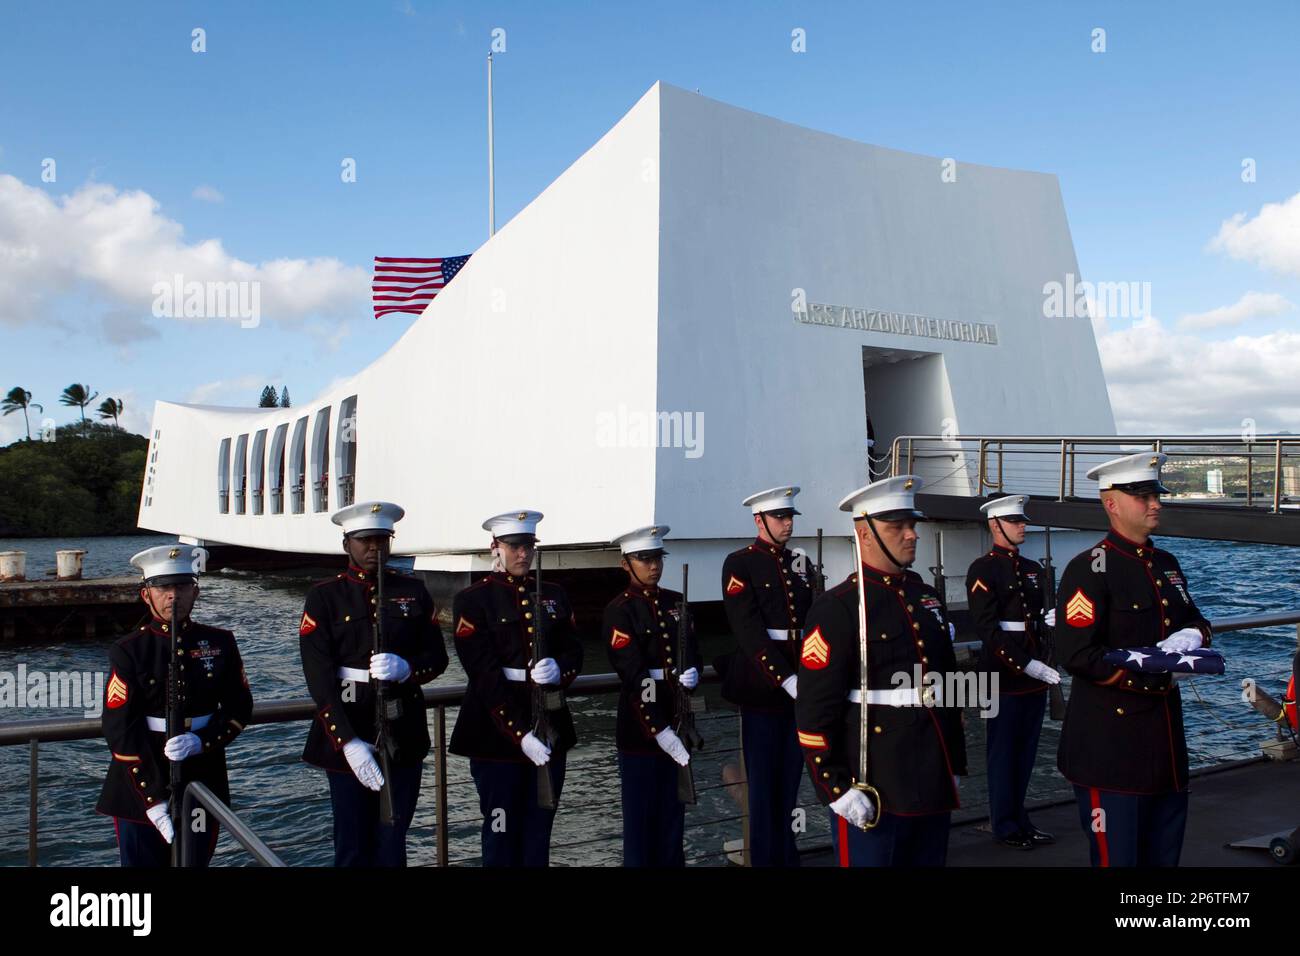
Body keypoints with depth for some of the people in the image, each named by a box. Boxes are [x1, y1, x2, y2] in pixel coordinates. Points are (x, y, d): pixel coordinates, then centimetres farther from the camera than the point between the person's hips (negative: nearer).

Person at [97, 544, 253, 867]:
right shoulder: (128, 650, -6)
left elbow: (239, 707, 6)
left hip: (203, 786, 2)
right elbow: (120, 730, -10)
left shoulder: (220, 643, 3)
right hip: (141, 790, -2)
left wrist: (200, 741, -13)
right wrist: (153, 799, -15)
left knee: (196, 860, 12)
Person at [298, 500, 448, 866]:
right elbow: (319, 676, -10)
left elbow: (437, 657, 6)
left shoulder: (413, 591, 7)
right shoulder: (324, 597, -2)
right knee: (353, 845, 4)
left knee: (393, 842, 11)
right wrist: (348, 741, -20)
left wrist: (406, 668, -18)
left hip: (403, 734, 2)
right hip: (346, 735, -2)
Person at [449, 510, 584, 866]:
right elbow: (485, 677, -12)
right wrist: (519, 735, -20)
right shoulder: (472, 600, -5)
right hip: (497, 732, -4)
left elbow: (574, 652, 9)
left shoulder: (554, 594, 10)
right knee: (501, 832, 5)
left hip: (550, 728, 4)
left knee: (539, 831, 11)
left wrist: (558, 669, -16)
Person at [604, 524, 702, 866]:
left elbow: (691, 652, 11)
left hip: (677, 721, 5)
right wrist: (657, 730, -21)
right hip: (640, 726, -5)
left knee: (673, 810, 14)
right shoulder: (619, 611, -10)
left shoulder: (677, 602, 9)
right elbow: (634, 677, -16)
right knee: (641, 814, 5)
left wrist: (692, 672, -14)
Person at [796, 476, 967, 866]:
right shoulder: (837, 608, -12)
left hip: (934, 787, 7)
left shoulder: (927, 597, 11)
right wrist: (837, 788, -16)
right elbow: (814, 711, -15)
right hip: (872, 793, -7)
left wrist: (954, 764, 18)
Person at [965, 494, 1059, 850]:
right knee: (1003, 753, 4)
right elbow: (987, 628, -15)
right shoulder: (983, 569, -9)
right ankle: (1005, 826, 14)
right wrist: (1025, 665, -21)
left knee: (1026, 752, 14)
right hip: (1004, 677, -7)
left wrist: (1051, 618, -3)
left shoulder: (1033, 569, 15)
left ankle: (1019, 817, 25)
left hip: (1036, 674, 7)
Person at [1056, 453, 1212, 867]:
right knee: (1116, 854, -1)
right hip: (1110, 738, -8)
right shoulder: (1089, 569, -13)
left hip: (1164, 733, 8)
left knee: (1165, 851, 17)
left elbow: (1197, 621, 24)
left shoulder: (1167, 564, 14)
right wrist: (1151, 680, -18)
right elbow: (1077, 655, -19)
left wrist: (1190, 636, -1)